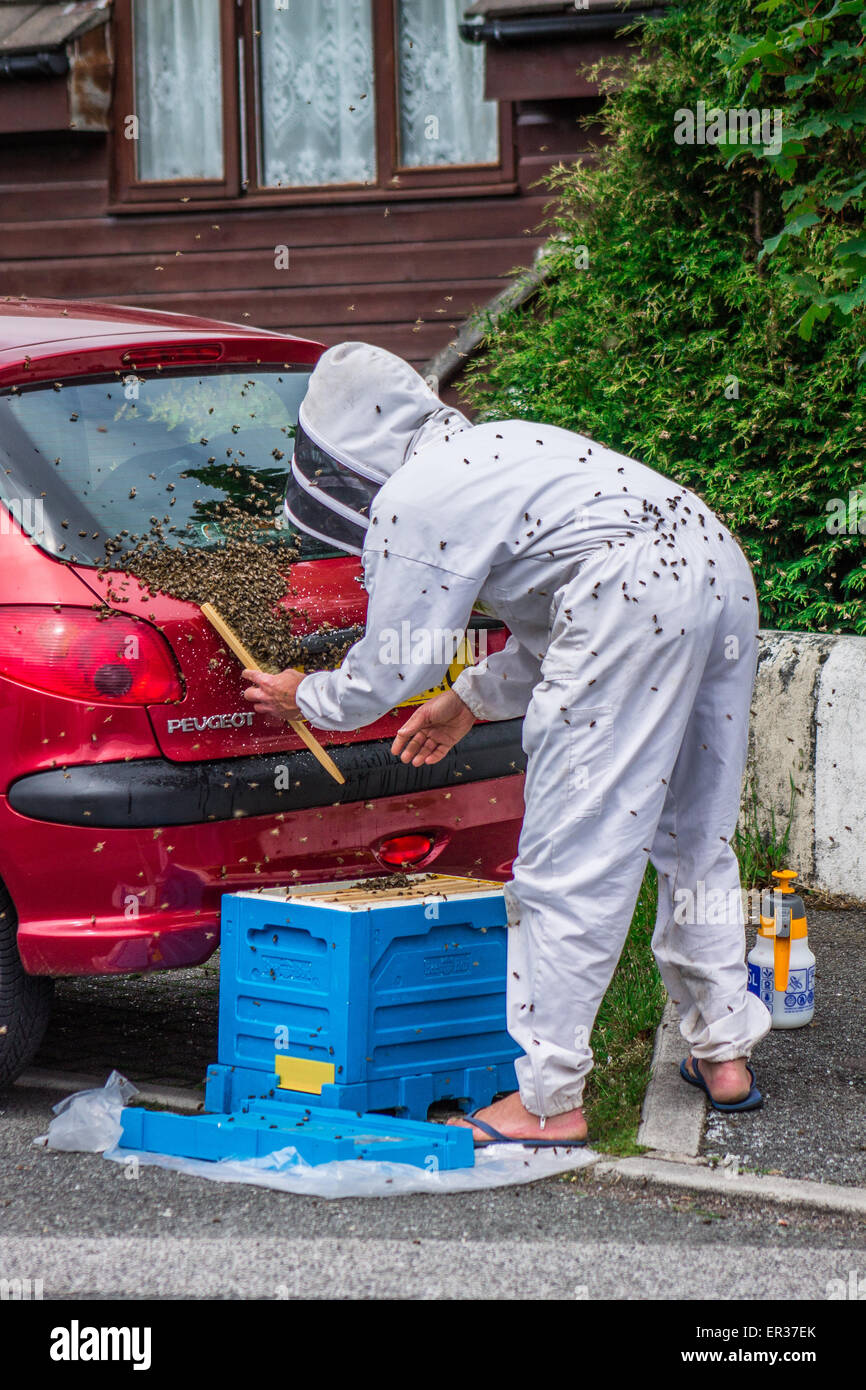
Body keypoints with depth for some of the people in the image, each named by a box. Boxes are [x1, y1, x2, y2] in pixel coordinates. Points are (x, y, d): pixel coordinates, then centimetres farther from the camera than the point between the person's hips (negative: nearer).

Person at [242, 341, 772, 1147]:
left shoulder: (408, 501, 3)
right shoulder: (494, 449, 30)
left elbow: (389, 671, 8)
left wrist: (304, 699, 27)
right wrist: (469, 699, 48)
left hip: (633, 596, -9)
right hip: (719, 566, 9)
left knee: (568, 861, -2)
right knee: (693, 837, 20)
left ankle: (550, 1098, 1)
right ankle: (723, 1049, 28)